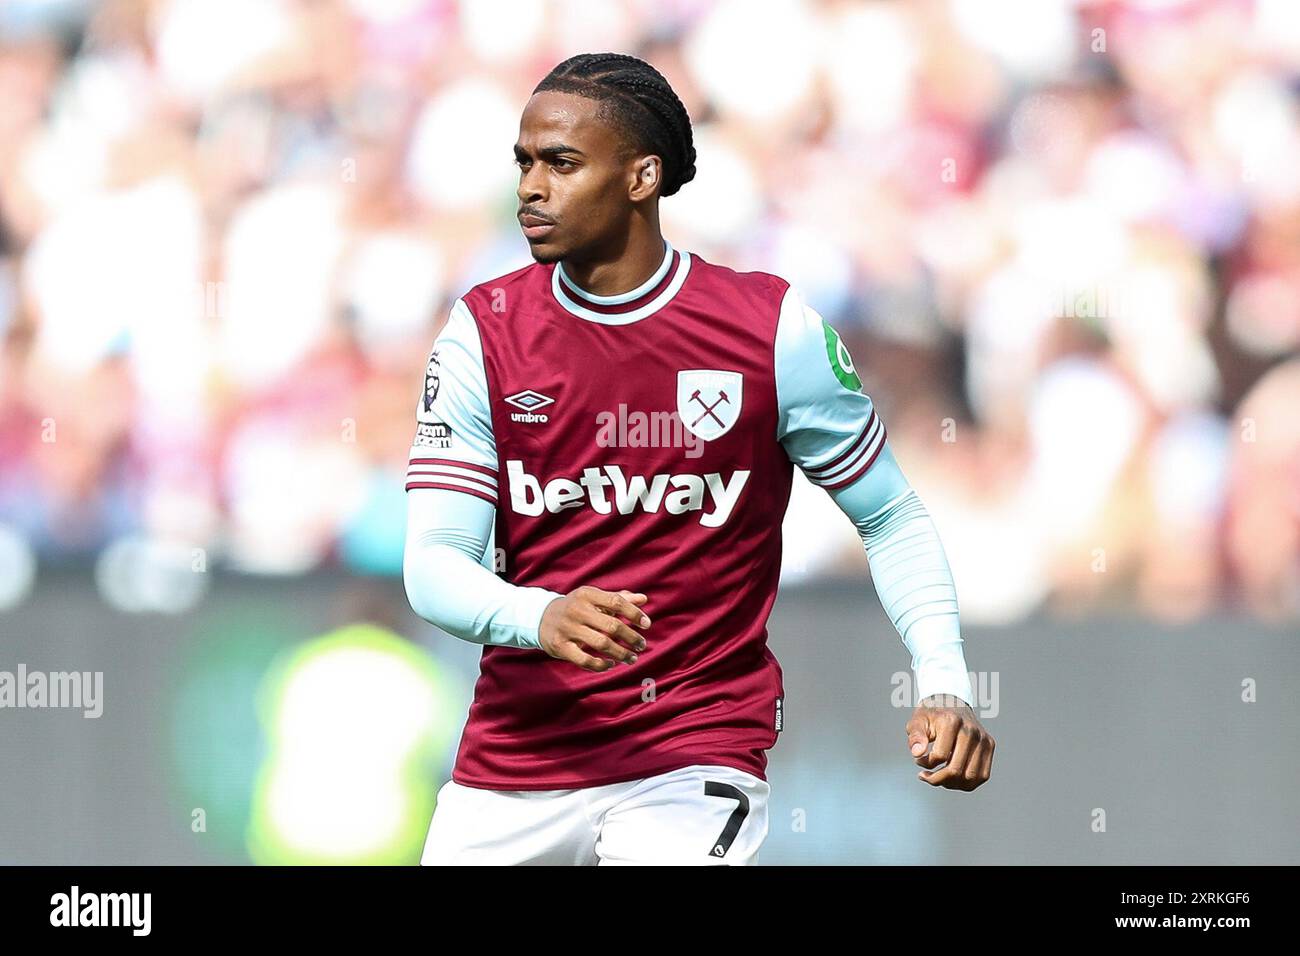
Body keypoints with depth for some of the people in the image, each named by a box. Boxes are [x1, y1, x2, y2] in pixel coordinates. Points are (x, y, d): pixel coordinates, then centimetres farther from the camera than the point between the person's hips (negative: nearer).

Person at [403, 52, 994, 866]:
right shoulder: (484, 332, -1)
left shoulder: (776, 330, -5)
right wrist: (541, 618, -28)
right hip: (514, 757, 4)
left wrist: (945, 687, -9)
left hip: (696, 758, -3)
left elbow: (892, 519, 5)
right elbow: (433, 565, -6)